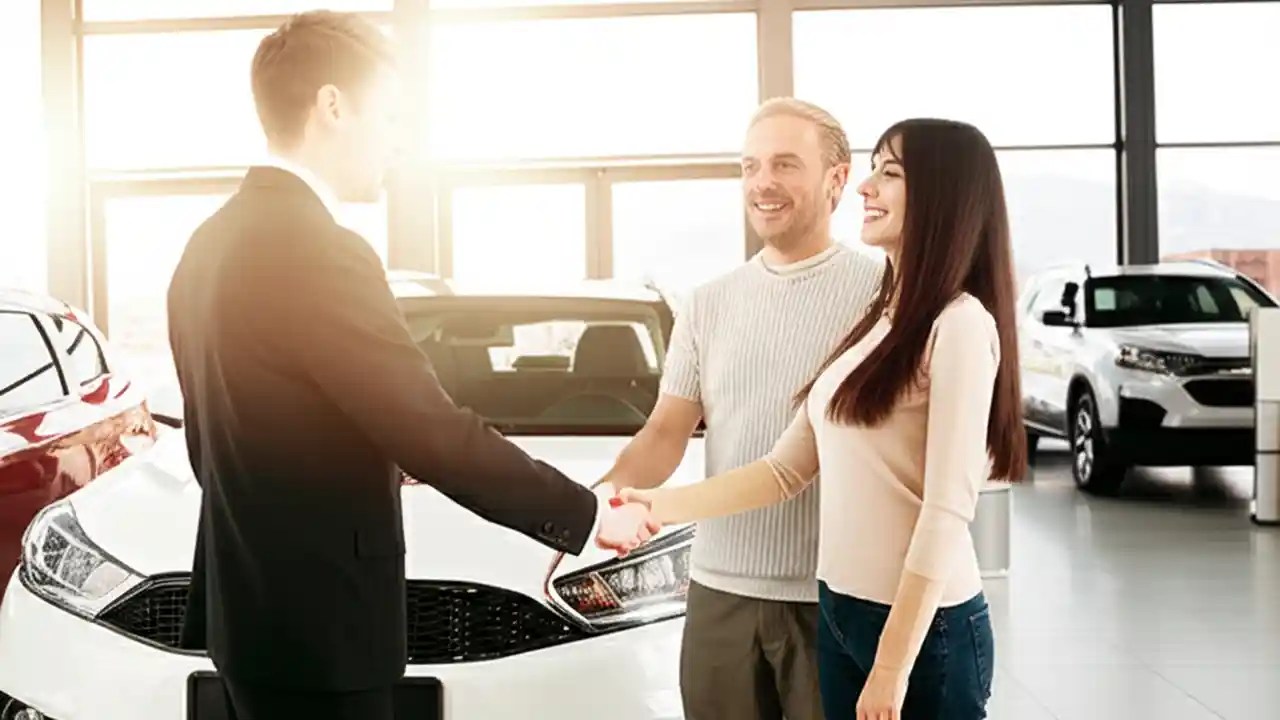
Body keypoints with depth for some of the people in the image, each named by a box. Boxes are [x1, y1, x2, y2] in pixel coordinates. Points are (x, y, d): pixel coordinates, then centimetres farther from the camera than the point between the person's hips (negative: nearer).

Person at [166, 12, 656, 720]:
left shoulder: (211, 244, 8)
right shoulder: (318, 250, -22)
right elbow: (435, 434, -22)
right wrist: (590, 514, -12)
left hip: (252, 604, 9)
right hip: (312, 622, -9)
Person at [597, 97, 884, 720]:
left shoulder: (884, 292, -5)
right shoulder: (707, 305, 9)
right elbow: (666, 432, 8)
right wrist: (615, 487, -12)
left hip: (838, 596, -4)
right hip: (719, 589, 4)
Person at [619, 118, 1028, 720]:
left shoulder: (960, 324, -14)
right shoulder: (873, 325, 11)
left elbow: (947, 512, -18)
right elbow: (787, 468, 11)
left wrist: (893, 666, -18)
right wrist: (667, 505, 2)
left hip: (924, 628, -8)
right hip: (838, 613, 8)